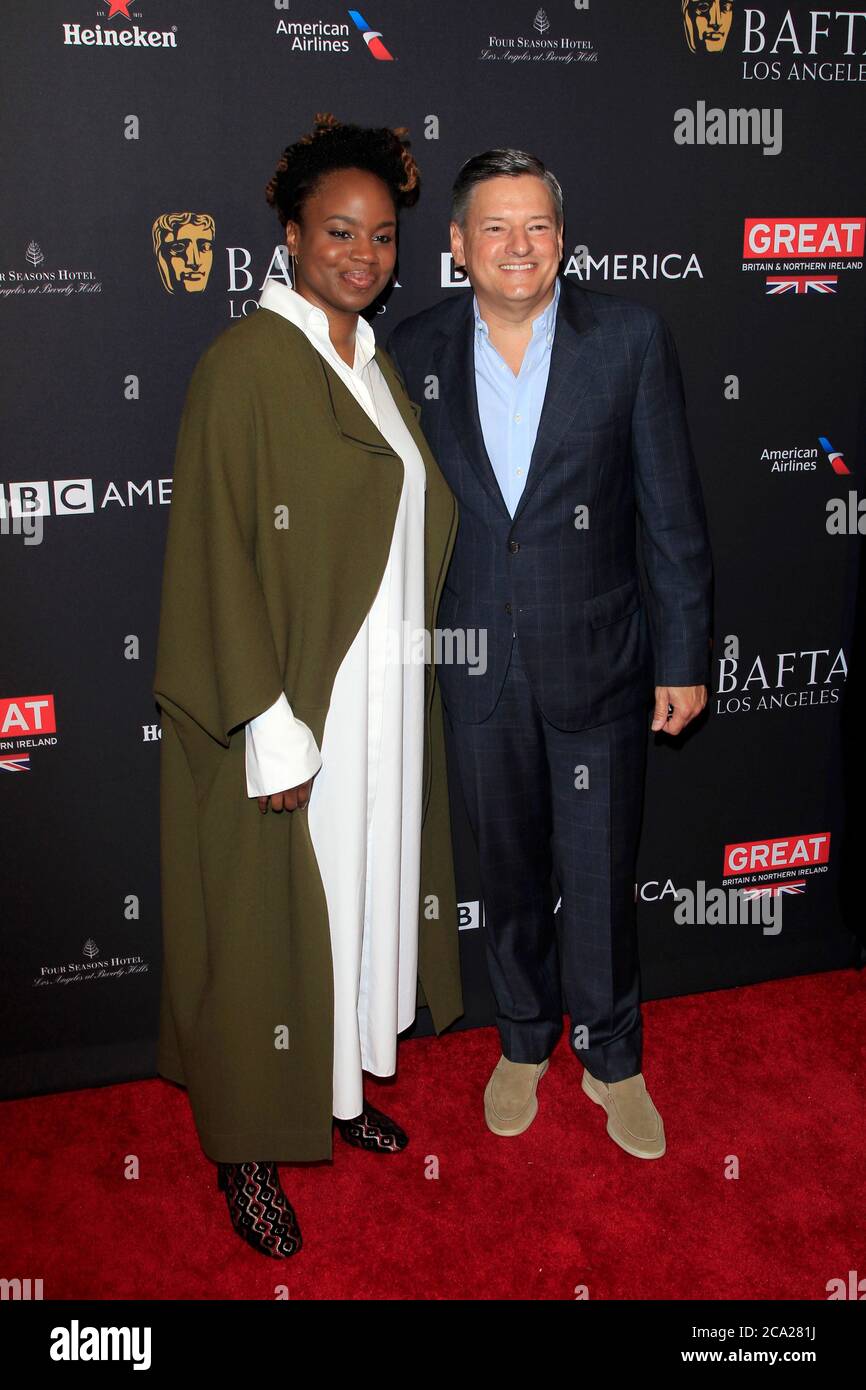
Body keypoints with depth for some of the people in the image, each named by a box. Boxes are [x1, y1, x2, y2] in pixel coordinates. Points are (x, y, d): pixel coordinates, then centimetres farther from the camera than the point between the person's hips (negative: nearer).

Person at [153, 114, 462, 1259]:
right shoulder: (245, 364, -14)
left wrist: (408, 678, 14)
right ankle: (251, 1143, 23)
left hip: (383, 699, 8)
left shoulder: (375, 363, 10)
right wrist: (271, 730, -21)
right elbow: (218, 557, -18)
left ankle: (341, 1078, 39)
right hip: (287, 707, -7)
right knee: (271, 918, 5)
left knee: (359, 892, 18)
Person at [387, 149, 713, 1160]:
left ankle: (611, 1057, 32)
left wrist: (684, 655, -3)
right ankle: (524, 1044, 39)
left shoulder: (629, 337, -5)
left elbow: (671, 508, -3)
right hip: (478, 667, 2)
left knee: (601, 875, 8)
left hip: (598, 660, -1)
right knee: (509, 868, 17)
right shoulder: (415, 350, 0)